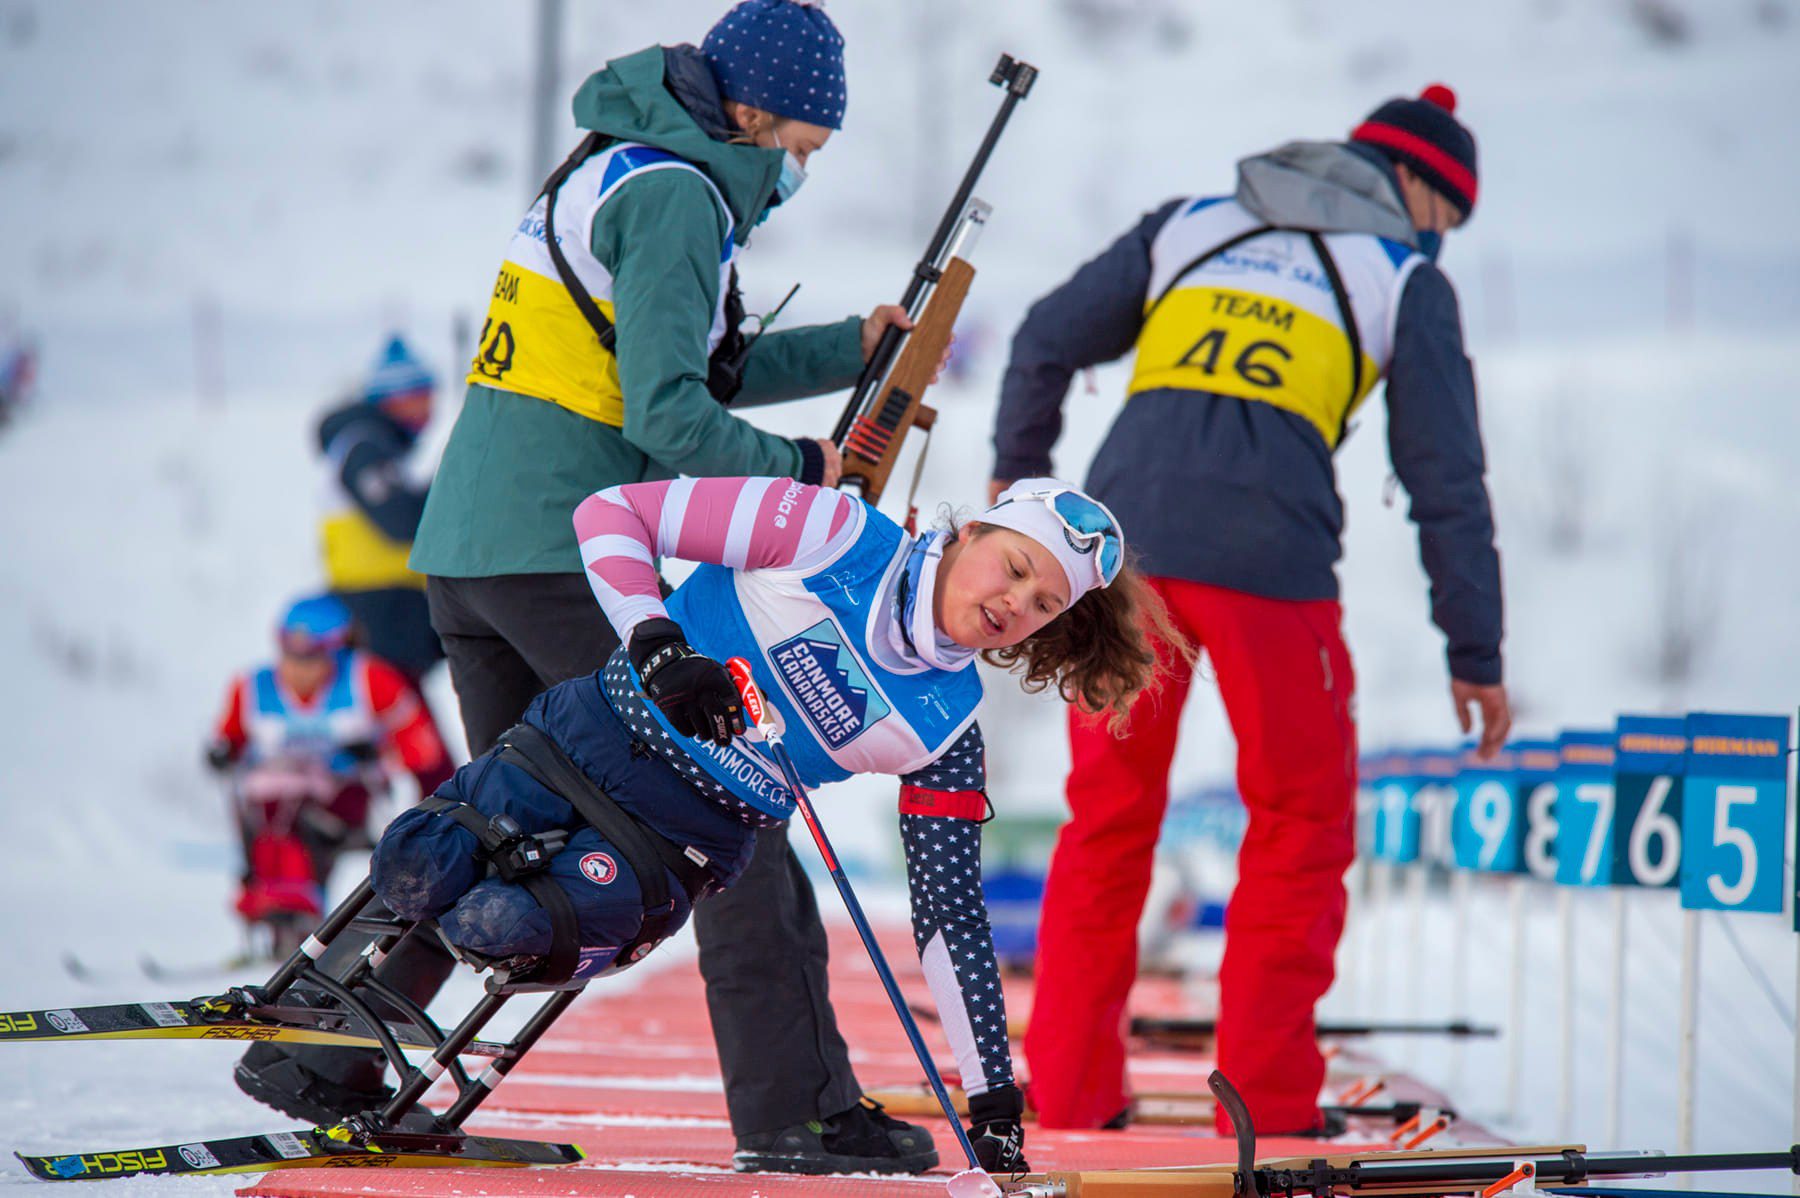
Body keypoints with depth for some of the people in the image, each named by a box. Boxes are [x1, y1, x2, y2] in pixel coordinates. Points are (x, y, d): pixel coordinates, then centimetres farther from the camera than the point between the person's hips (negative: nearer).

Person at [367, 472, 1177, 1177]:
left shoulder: (947, 730, -1)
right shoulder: (838, 538, -11)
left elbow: (952, 916, 4)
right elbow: (610, 512, -10)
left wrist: (995, 1103, -1)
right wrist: (657, 642, -26)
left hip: (685, 838, 1)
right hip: (589, 737, -1)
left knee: (507, 923, -29)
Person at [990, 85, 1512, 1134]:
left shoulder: (1192, 224, 21)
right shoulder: (1409, 282, 12)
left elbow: (1048, 343, 19)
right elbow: (1447, 481, 9)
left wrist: (1017, 472, 33)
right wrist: (1476, 653, 13)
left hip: (1123, 540, 3)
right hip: (1268, 557, -3)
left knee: (1110, 814, 16)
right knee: (1300, 823, 12)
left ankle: (1070, 1087, 17)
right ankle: (1266, 1100, 7)